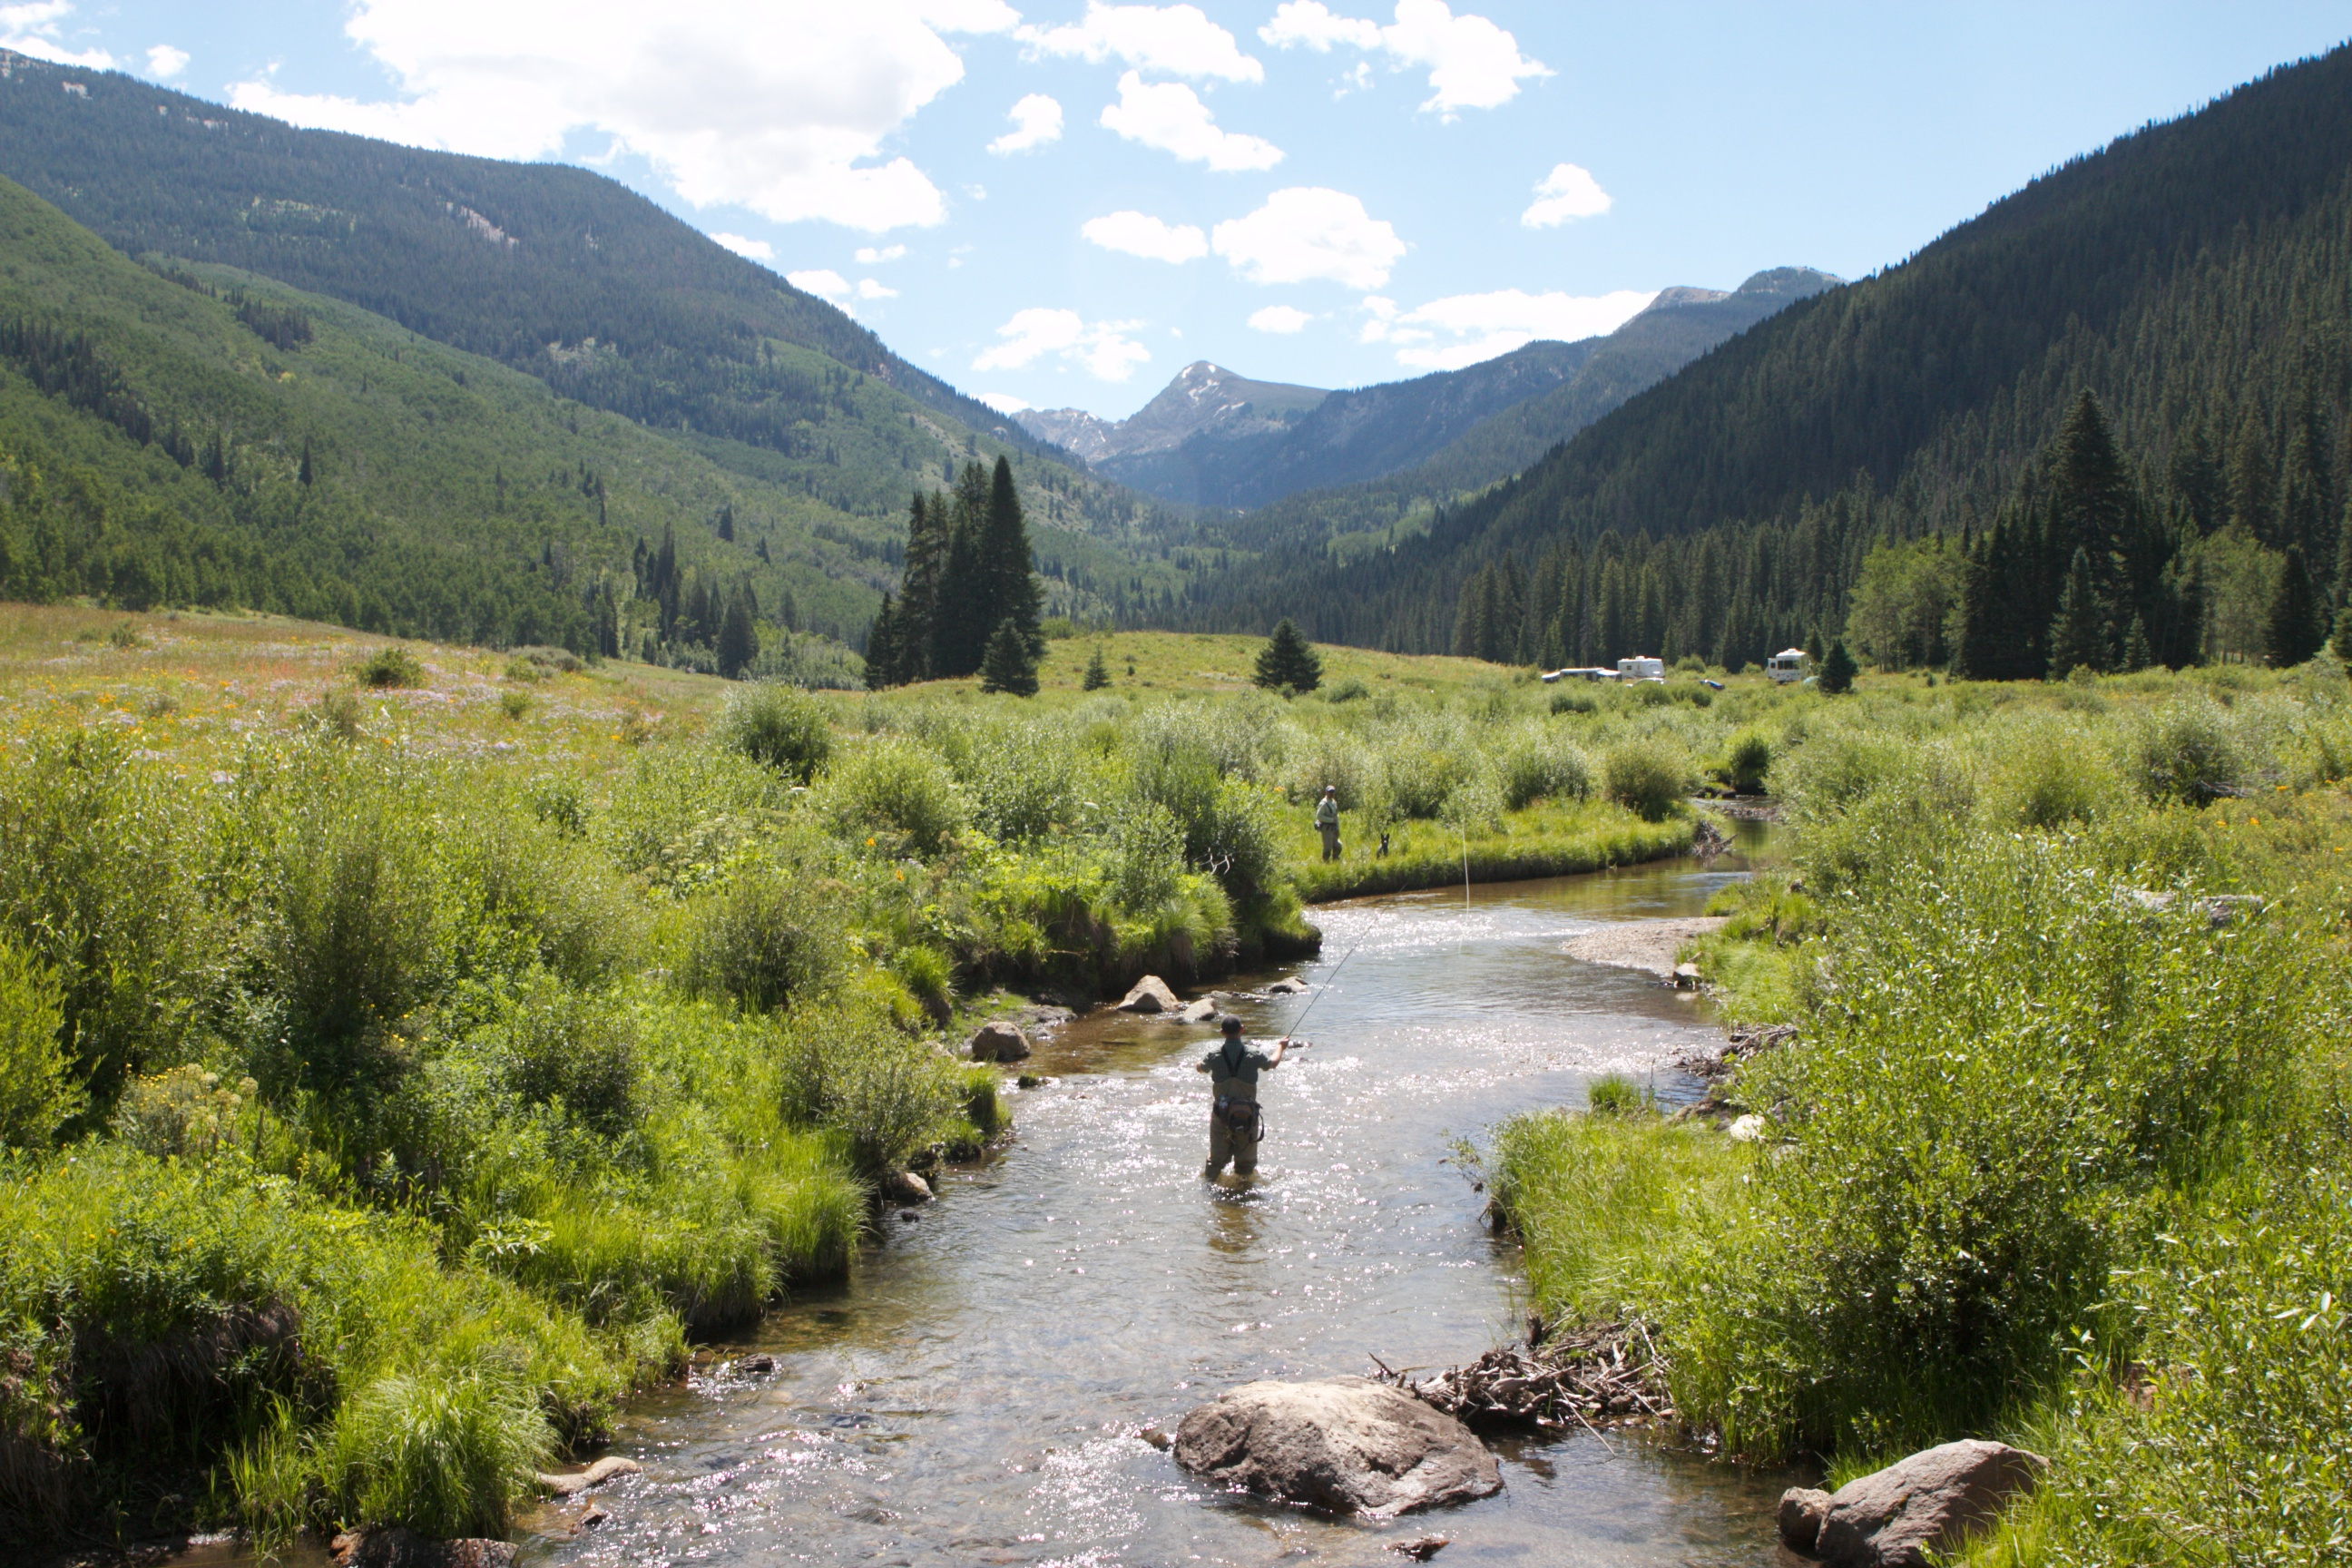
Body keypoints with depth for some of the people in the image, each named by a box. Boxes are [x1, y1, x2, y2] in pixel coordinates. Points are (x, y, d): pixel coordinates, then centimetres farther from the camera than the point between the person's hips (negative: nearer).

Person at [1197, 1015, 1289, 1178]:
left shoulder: (1215, 1056, -9)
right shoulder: (1253, 1054, -10)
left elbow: (1201, 1067, 14)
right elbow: (1273, 1063, 12)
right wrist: (1280, 1047, 33)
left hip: (1221, 1115, 1)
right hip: (1247, 1115, -1)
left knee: (1216, 1159, 13)